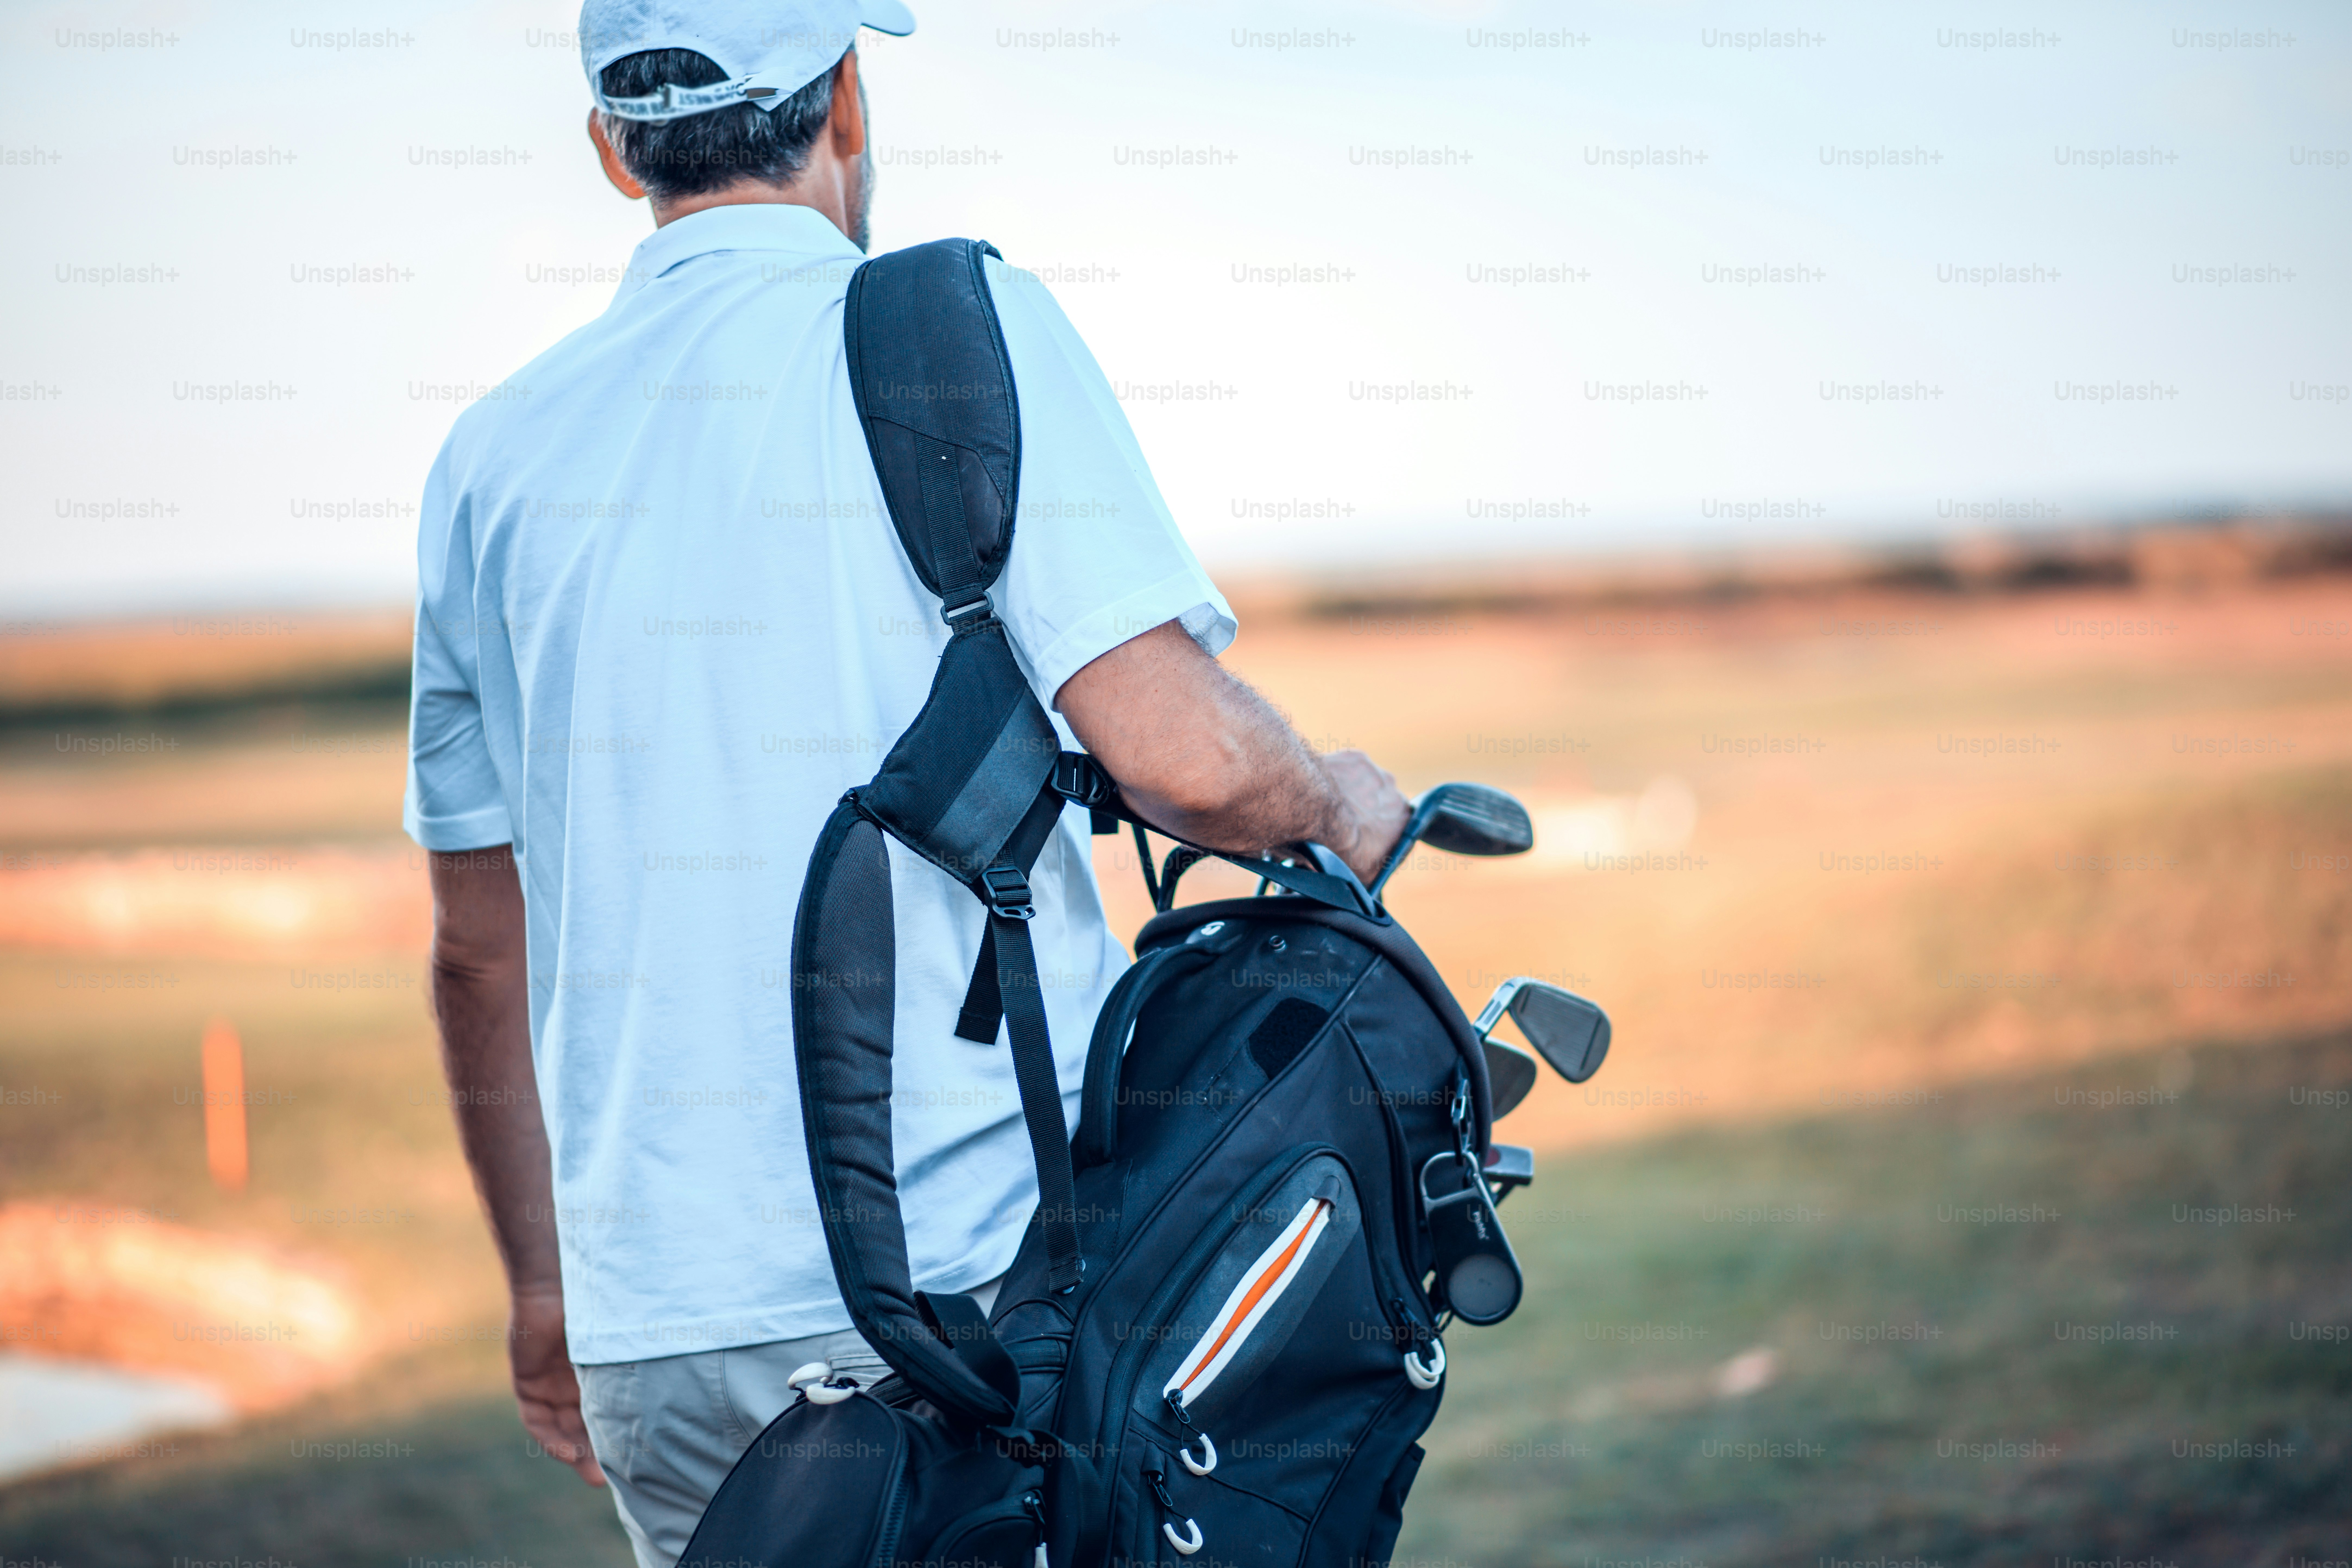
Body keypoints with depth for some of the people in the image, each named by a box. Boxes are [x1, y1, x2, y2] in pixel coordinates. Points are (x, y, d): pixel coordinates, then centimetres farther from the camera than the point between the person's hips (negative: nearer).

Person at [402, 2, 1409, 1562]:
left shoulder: (497, 454, 11)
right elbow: (1184, 755, -14)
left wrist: (545, 1289, 27)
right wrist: (1342, 810, 8)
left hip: (654, 1330, 5)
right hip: (989, 1264, -4)